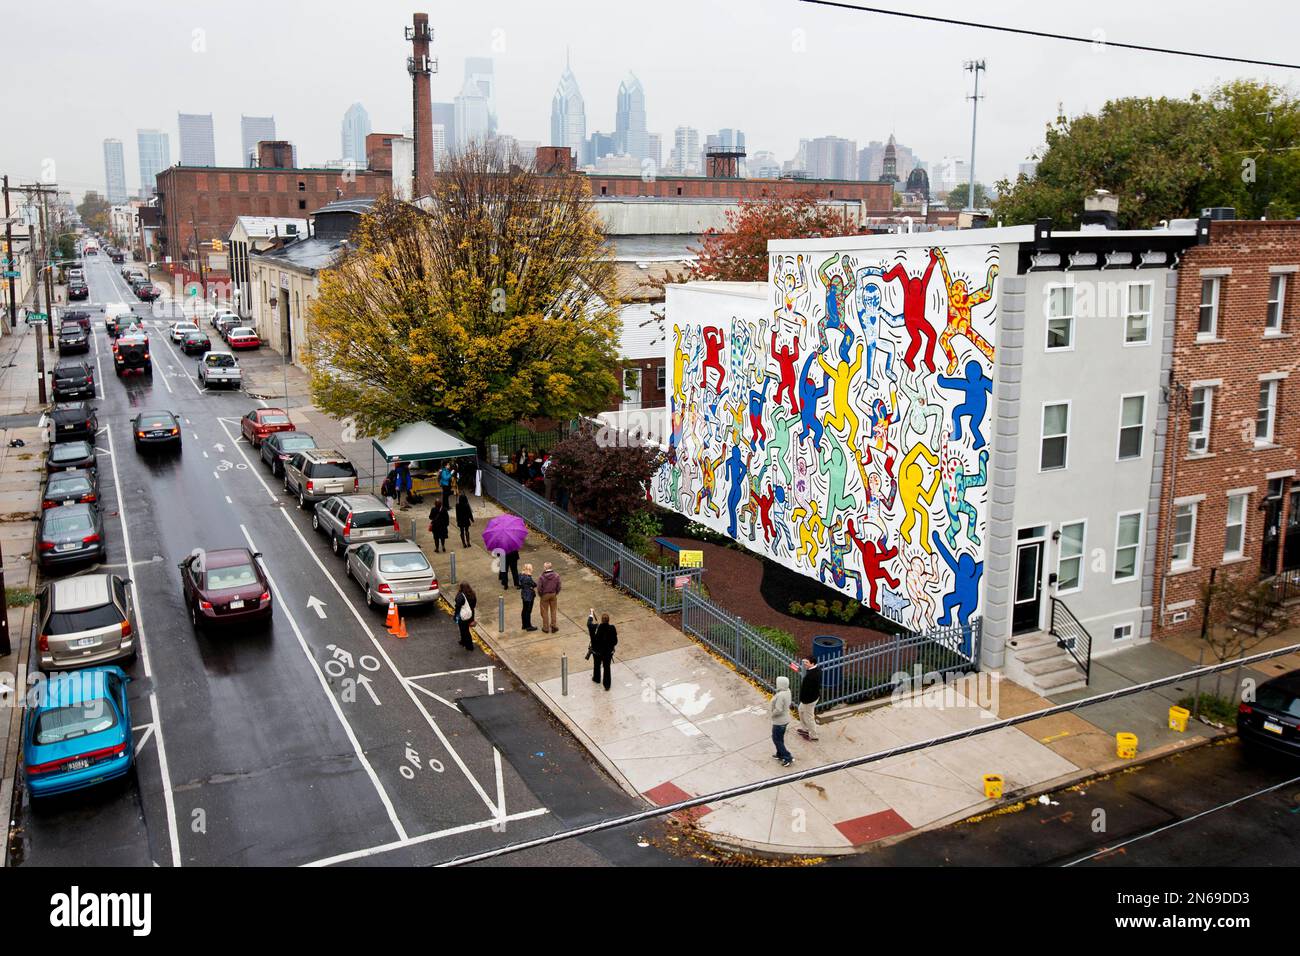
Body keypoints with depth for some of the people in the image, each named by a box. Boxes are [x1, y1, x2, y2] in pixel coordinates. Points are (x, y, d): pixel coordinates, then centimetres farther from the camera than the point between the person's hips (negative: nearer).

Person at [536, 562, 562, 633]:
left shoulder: (542, 577, -23)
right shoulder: (556, 576, -13)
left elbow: (539, 589, -16)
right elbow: (558, 587, -4)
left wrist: (541, 595, 3)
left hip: (545, 595, -2)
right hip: (553, 595, 2)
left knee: (545, 612, 12)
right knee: (553, 610, 19)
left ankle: (546, 628, 20)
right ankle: (553, 625, 19)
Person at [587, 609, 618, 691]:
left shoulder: (595, 628, -25)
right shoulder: (612, 629, -23)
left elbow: (589, 623, -2)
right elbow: (615, 641, -13)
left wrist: (591, 613, 13)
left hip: (597, 651, 0)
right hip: (608, 652, 0)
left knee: (597, 665, 26)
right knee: (607, 667, 16)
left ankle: (596, 679, 49)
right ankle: (607, 685, 24)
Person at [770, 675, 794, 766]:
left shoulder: (780, 695, -32)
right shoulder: (787, 691, -3)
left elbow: (778, 710, -31)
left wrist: (771, 714, -13)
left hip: (779, 721, -9)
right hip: (785, 719, 9)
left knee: (777, 739, 5)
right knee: (780, 738, 24)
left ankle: (788, 757, 7)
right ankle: (780, 754, 39)